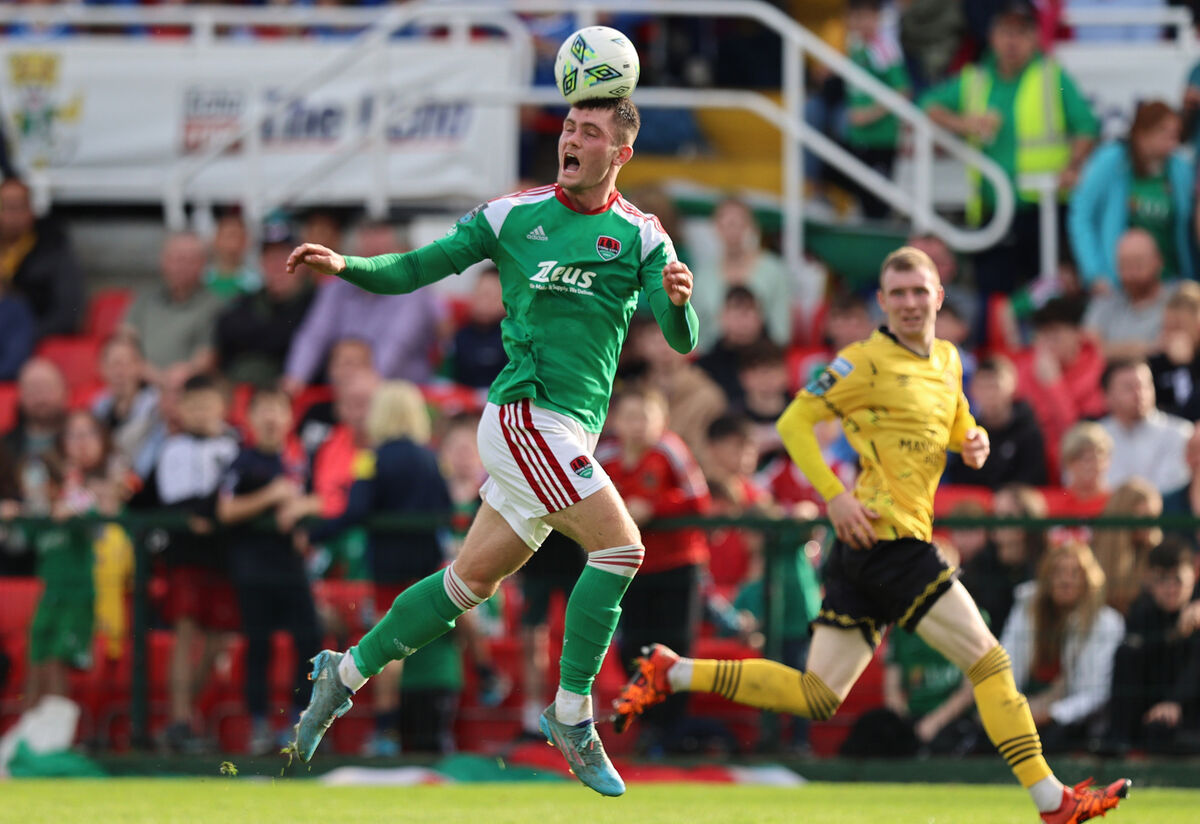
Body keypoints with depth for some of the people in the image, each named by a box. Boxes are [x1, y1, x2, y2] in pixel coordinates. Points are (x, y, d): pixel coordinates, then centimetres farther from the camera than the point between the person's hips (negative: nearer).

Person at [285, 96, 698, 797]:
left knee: (472, 579, 10)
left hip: (570, 435, 4)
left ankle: (346, 675, 23)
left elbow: (681, 340, -4)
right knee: (620, 544, -19)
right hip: (526, 411, -4)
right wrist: (346, 266, -12)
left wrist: (677, 300, -26)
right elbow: (416, 270, 6)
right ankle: (573, 714, -11)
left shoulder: (640, 235, 6)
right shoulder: (514, 214, 1)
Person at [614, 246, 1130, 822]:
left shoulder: (947, 361, 19)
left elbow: (956, 428, 33)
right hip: (886, 535, -9)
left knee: (815, 697, 8)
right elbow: (795, 422, -6)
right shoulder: (867, 361, -6)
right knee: (989, 662, -9)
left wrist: (973, 445, 9)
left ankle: (670, 672, 12)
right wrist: (835, 495, -16)